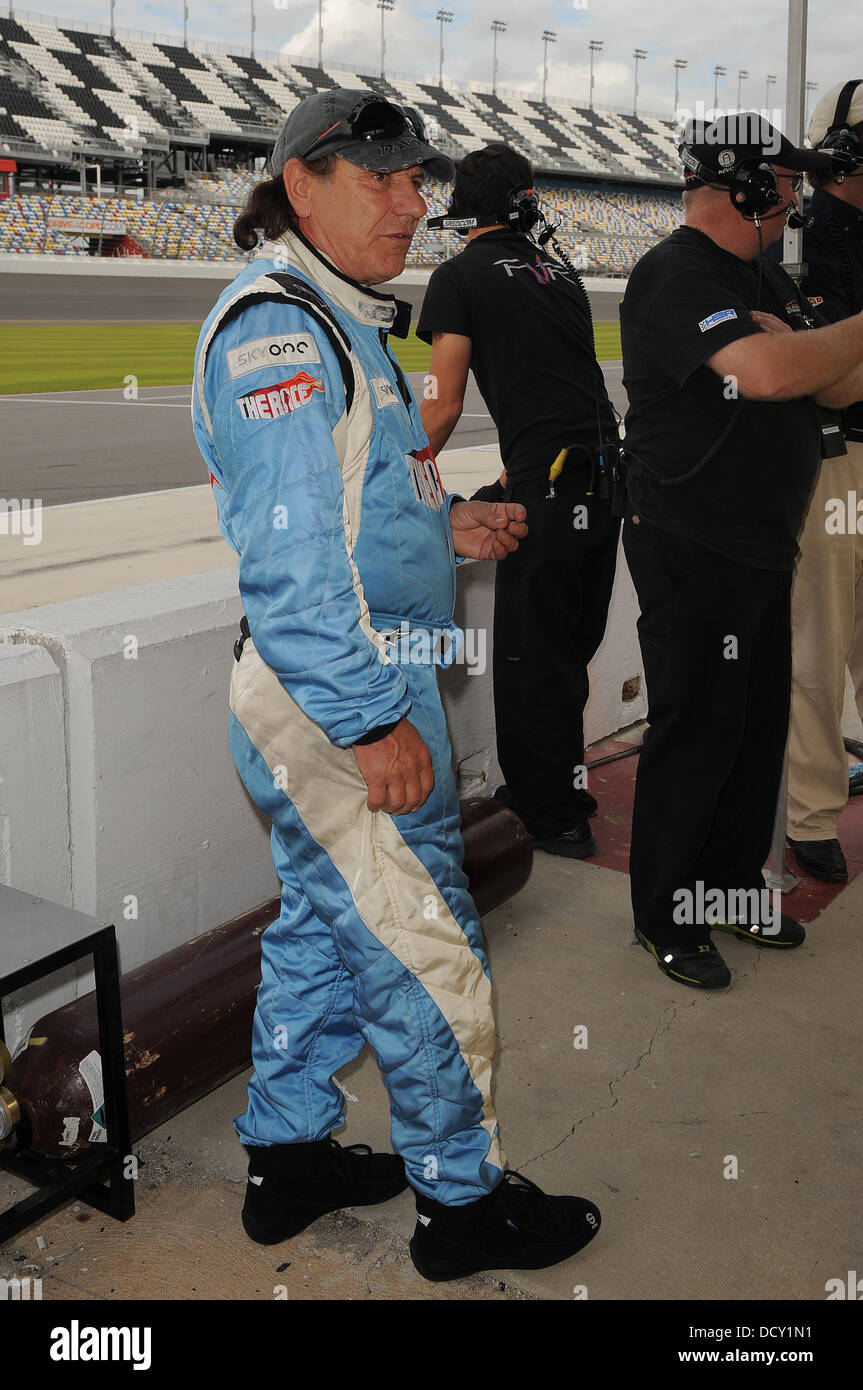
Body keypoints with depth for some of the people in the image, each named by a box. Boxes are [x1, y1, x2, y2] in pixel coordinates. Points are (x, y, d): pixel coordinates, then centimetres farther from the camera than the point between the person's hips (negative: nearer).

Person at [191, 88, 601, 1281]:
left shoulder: (339, 320, 17)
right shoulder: (276, 323, -16)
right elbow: (291, 554, -24)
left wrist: (443, 523, 7)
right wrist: (375, 724, -23)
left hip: (357, 687, 11)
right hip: (335, 703, -11)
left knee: (324, 926, 19)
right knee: (426, 956, 1)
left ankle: (289, 1160, 35)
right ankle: (464, 1204, 19)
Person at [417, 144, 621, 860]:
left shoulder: (461, 275, -1)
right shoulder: (563, 273, 17)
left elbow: (444, 404, -5)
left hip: (549, 491, -7)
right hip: (608, 475, 7)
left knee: (534, 658, 4)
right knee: (572, 651, 17)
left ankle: (556, 818, 13)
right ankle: (563, 787, 31)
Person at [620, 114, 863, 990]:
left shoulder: (767, 280, 15)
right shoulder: (676, 276, -15)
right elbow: (765, 373, -30)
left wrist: (785, 340, -10)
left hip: (765, 547, 9)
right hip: (693, 549, -9)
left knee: (759, 724, 16)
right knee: (696, 734, 0)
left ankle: (732, 888, 32)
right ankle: (664, 917, 16)